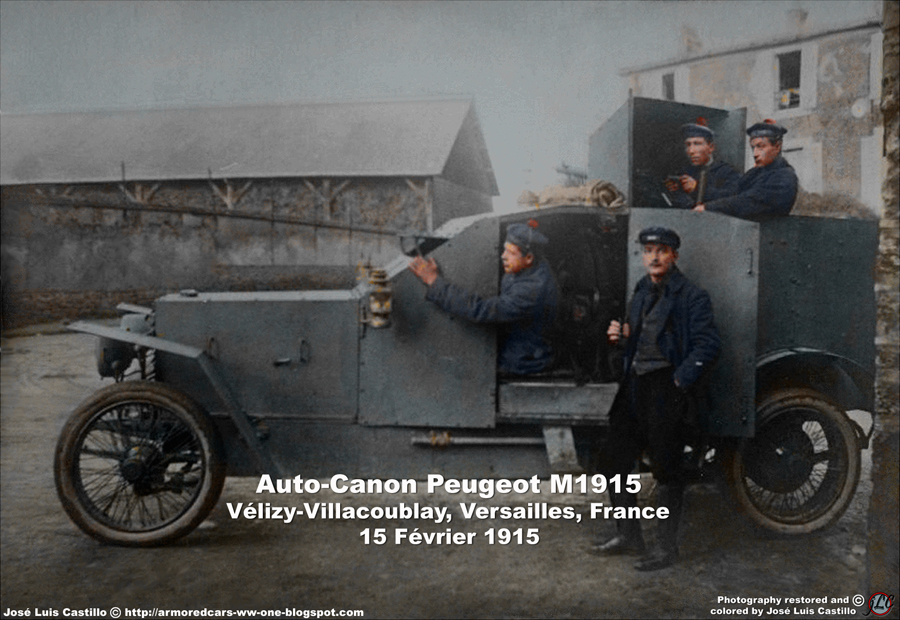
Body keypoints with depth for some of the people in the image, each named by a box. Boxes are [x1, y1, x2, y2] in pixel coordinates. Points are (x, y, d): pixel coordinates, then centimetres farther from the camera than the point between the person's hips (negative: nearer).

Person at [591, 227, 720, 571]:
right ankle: (628, 536, 27)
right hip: (636, 387, 8)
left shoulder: (692, 297, -8)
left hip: (668, 391, -8)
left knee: (666, 471, 0)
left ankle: (666, 549, 15)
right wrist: (621, 335, 3)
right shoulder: (641, 293, 16)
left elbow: (708, 345, -15)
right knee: (612, 459, 12)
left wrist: (680, 381, -22)